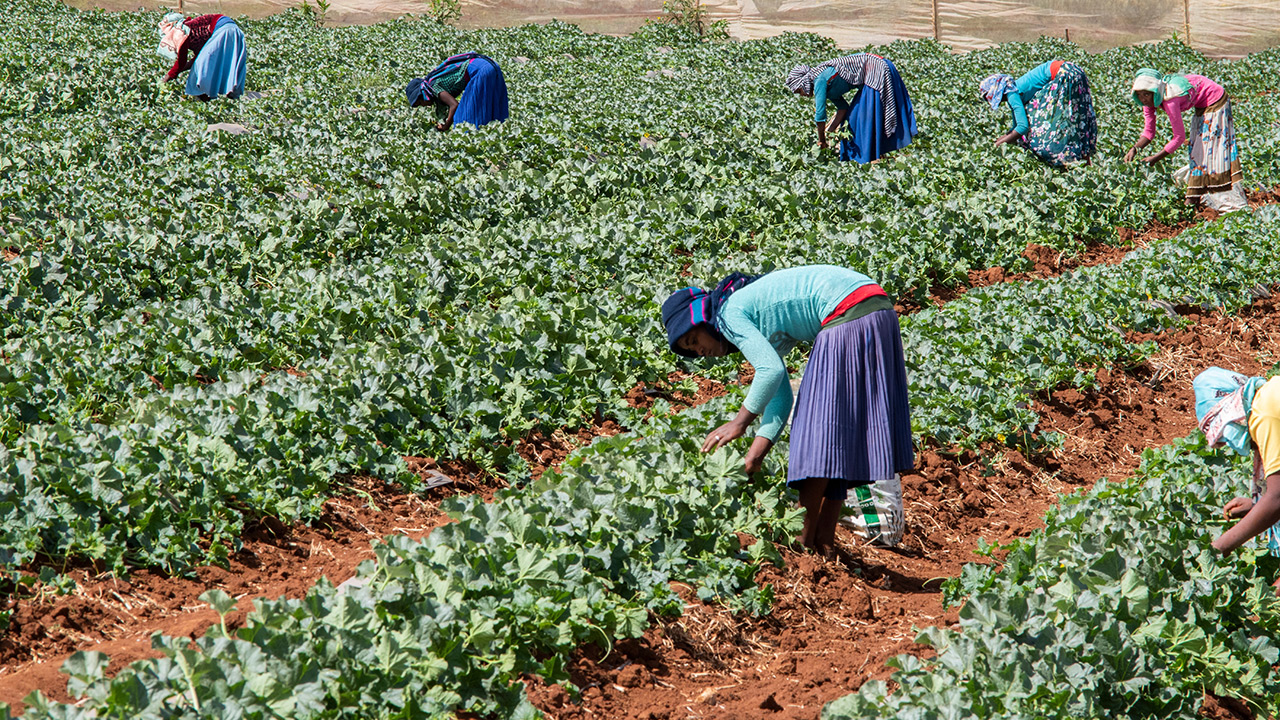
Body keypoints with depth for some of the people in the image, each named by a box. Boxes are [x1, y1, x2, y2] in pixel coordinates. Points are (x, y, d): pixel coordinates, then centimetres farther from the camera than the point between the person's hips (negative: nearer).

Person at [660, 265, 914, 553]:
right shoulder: (760, 328, 23)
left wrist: (740, 422, -1)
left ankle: (807, 538, 1)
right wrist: (758, 448, 8)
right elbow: (781, 398, 17)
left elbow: (771, 371, -12)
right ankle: (824, 535, 12)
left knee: (821, 425, -3)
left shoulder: (730, 313, -3)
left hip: (850, 312, -10)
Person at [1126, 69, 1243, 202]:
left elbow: (1179, 137, -33)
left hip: (1215, 100, -9)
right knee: (1198, 147, 12)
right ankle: (1194, 198, 17)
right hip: (1202, 105, 9)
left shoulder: (1169, 100, -37)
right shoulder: (1149, 98, -13)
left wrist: (1156, 158, -30)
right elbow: (1149, 132, -6)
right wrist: (1135, 149, -23)